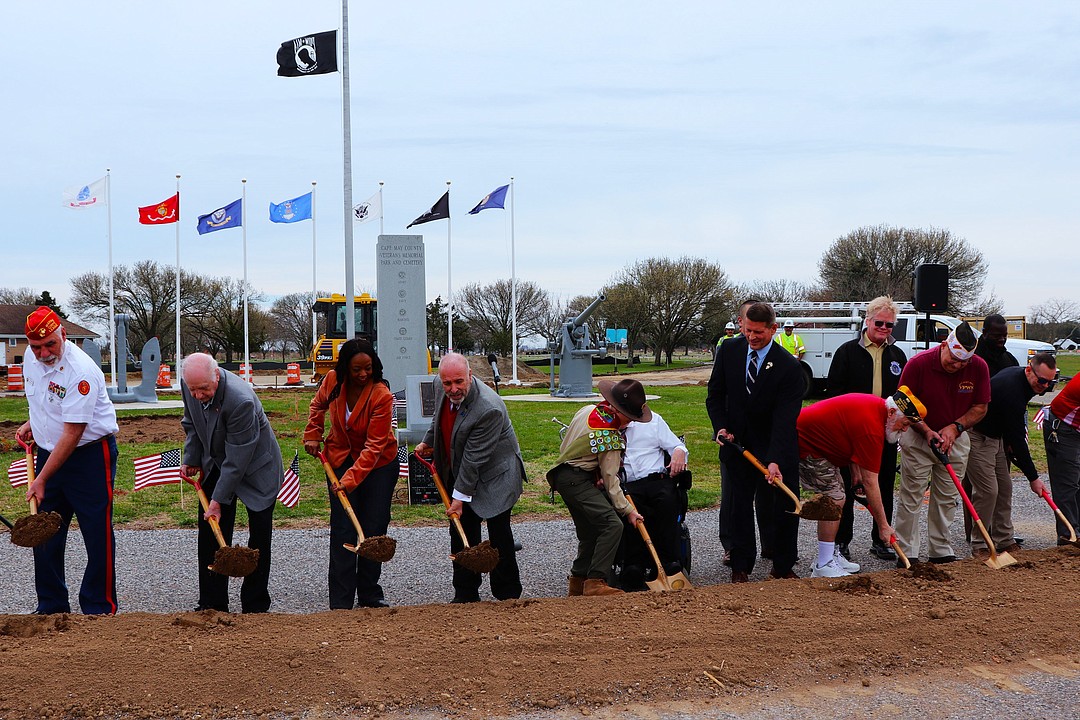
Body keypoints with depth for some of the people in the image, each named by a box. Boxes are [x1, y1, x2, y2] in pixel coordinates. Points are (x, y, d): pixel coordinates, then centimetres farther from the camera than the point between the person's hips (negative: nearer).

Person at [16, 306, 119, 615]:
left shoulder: (81, 371, -24)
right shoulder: (31, 358, 1)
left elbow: (73, 433, -24)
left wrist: (42, 479, -23)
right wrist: (31, 423, 7)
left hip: (90, 455, -7)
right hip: (49, 451, 8)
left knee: (98, 536, -3)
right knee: (45, 535, 9)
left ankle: (99, 610, 8)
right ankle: (51, 607, 22)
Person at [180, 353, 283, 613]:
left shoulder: (241, 400, -36)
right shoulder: (189, 385, -14)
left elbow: (237, 459, -30)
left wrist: (218, 500, -26)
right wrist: (191, 459, 1)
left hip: (256, 468, -6)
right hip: (215, 464, 6)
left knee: (259, 536, -2)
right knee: (210, 532, 2)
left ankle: (255, 606, 9)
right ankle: (212, 604, 10)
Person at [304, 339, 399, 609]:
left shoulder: (382, 396, -25)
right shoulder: (332, 381, -13)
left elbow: (374, 447, -26)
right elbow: (318, 405, 13)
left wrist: (351, 479, -33)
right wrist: (312, 435, 5)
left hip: (379, 464, -2)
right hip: (340, 458, 2)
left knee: (374, 528, 1)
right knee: (343, 529, -4)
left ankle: (370, 594, 16)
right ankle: (341, 600, -3)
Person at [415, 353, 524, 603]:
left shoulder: (489, 408, -31)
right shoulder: (441, 388, -8)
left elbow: (474, 458, -27)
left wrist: (461, 497, -22)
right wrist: (428, 442, 19)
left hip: (494, 475, -7)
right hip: (459, 471, 7)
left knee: (499, 534, -4)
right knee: (462, 533, 7)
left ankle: (508, 595, 9)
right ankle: (466, 594, 15)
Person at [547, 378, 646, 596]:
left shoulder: (588, 410, 8)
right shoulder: (611, 437, -18)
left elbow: (564, 446, 19)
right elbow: (610, 479, -14)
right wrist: (628, 510, -6)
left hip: (565, 473, 10)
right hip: (575, 480, -10)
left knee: (589, 534, 16)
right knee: (612, 525, -20)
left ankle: (577, 582, 22)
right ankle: (595, 582, -24)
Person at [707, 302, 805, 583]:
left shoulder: (789, 366, -17)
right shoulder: (729, 350, -5)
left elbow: (784, 418, -23)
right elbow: (715, 394, 6)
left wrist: (775, 460, -32)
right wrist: (721, 427, -11)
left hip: (777, 447, -2)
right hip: (738, 443, 2)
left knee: (785, 507, 1)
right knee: (739, 505, 5)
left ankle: (783, 566, 15)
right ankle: (741, 567, 12)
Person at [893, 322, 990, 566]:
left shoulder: (979, 367, -11)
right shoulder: (918, 363, -20)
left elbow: (980, 408, -1)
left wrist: (955, 427, -15)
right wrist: (927, 431, -21)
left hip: (956, 438, 3)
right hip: (918, 437, -3)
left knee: (947, 499, 10)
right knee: (911, 497, -2)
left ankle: (941, 551, 20)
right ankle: (907, 553, 5)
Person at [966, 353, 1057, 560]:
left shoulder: (1019, 378, -1)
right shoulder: (1011, 390, -30)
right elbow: (1016, 439, -27)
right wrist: (1033, 477, -22)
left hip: (996, 434, 10)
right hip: (977, 436, -10)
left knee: (1004, 487, 8)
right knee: (987, 490, -12)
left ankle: (1004, 540, 15)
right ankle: (979, 545, -3)